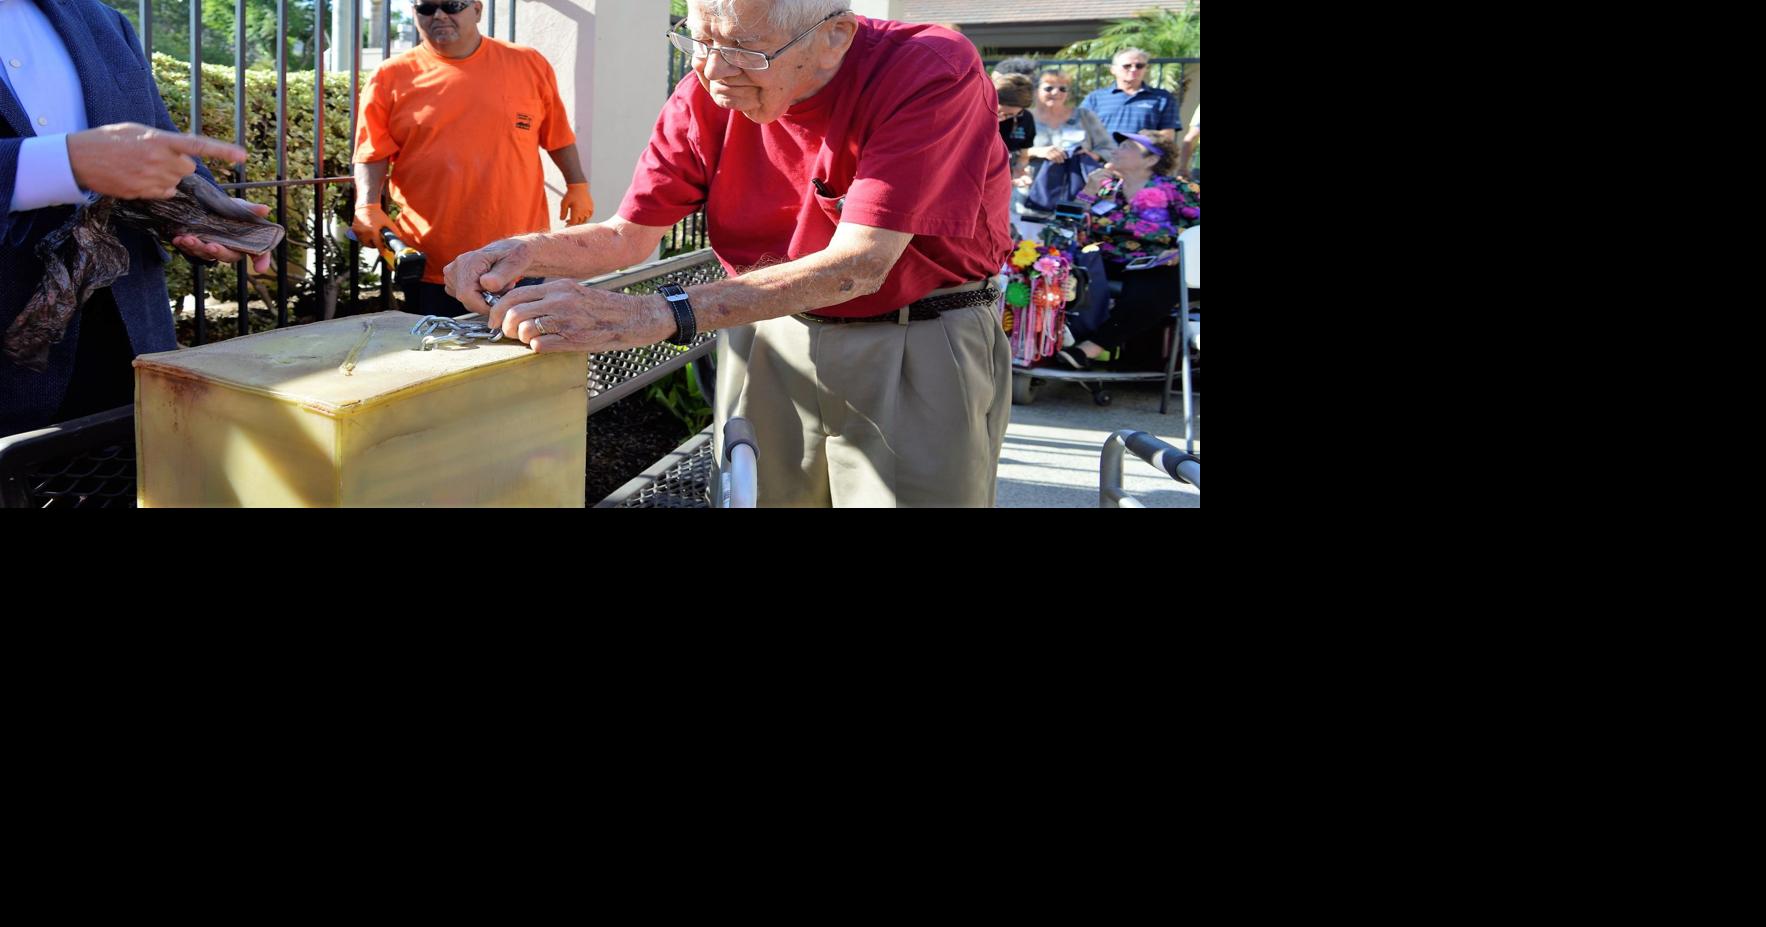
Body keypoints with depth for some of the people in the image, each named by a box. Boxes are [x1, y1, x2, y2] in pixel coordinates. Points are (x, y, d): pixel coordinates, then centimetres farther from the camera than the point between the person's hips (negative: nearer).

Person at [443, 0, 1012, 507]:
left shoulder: (932, 72, -24)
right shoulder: (706, 92, -9)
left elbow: (859, 264, -32)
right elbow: (630, 235, 1)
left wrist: (664, 314, -39)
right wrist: (531, 252, -21)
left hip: (921, 348, -3)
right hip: (769, 336, 4)